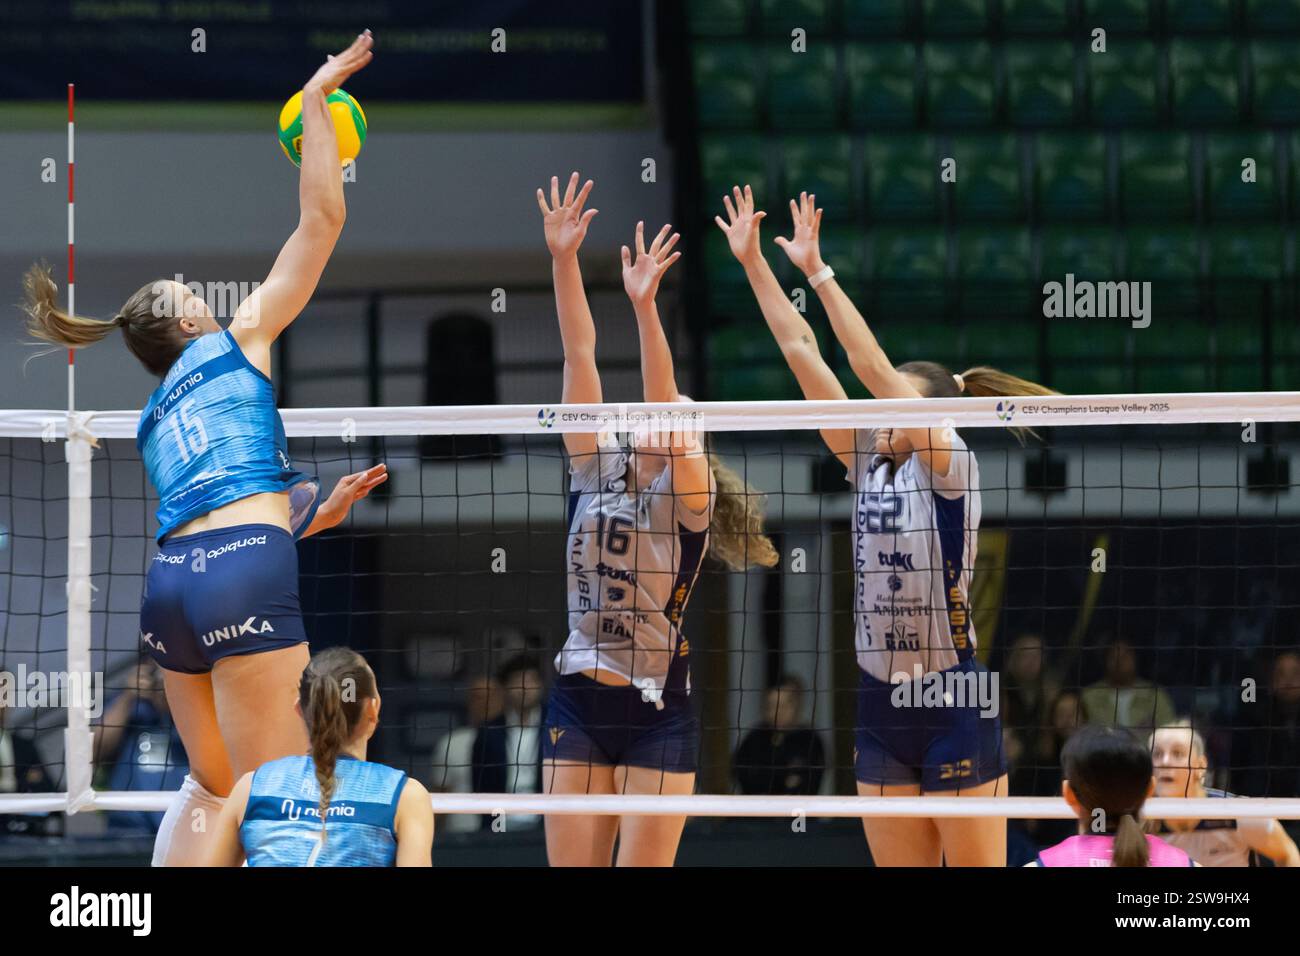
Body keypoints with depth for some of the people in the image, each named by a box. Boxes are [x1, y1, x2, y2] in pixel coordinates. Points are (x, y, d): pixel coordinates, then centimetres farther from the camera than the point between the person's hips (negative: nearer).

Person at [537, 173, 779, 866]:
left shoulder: (689, 493, -3)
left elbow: (664, 397, -19)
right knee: (570, 866, 2)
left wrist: (643, 306, -32)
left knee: (643, 867, -5)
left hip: (656, 713, -4)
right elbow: (579, 355, 1)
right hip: (578, 705, 4)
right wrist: (562, 260, -6)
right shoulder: (594, 471, 8)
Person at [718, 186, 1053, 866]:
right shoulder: (869, 466, 8)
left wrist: (815, 271, -16)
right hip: (882, 706, 7)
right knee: (902, 873, 9)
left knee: (977, 868, -3)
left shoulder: (951, 466, -9)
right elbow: (802, 354, 6)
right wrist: (753, 263, 4)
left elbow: (871, 365, -17)